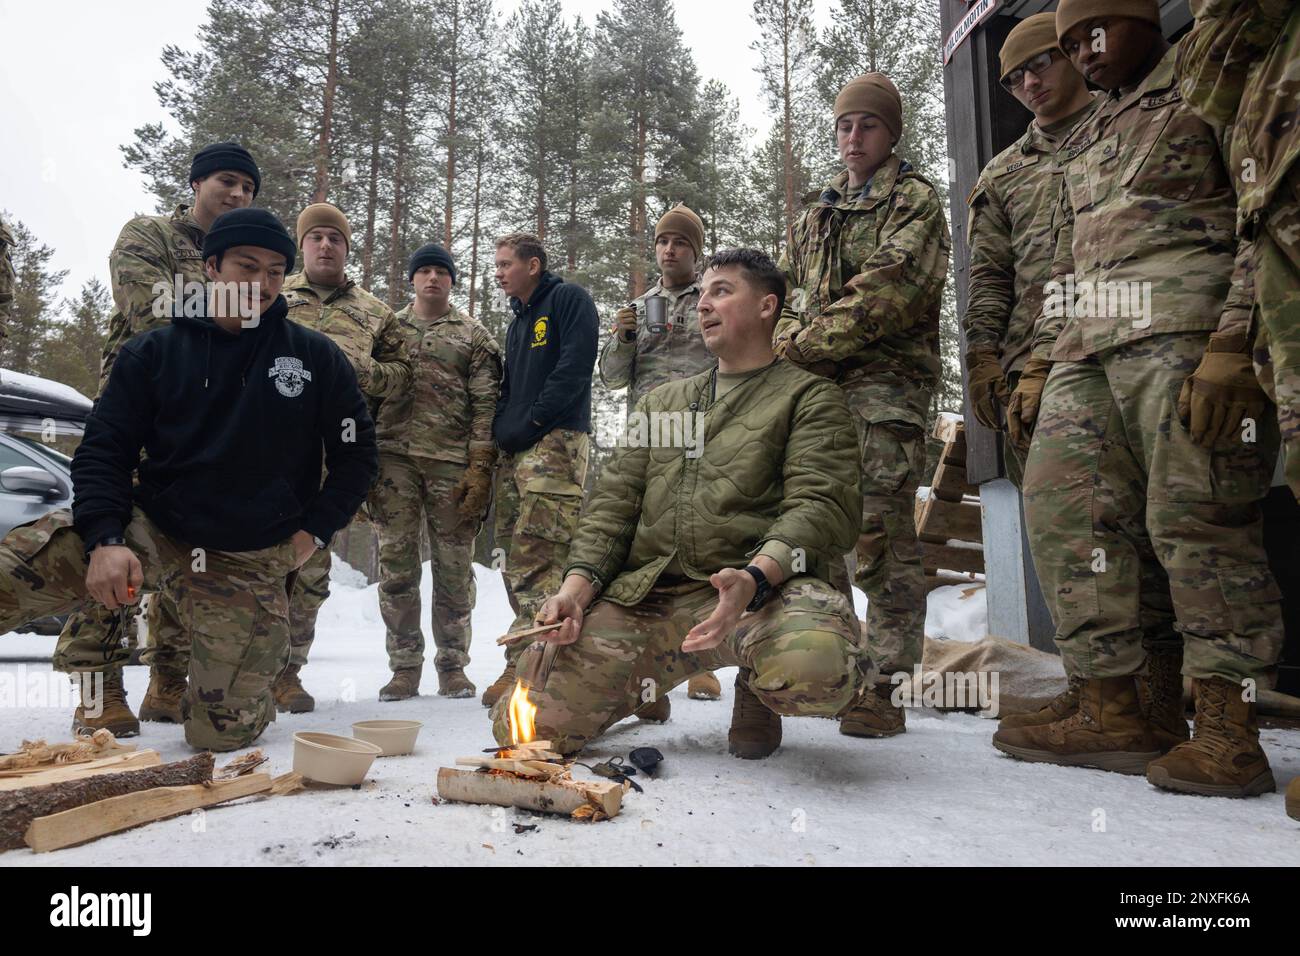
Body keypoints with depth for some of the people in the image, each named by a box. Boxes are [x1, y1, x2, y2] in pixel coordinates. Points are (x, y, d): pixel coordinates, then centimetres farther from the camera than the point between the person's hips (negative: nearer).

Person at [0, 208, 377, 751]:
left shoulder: (316, 359, 0)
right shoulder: (153, 353, 2)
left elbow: (357, 454, 6)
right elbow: (104, 451, 0)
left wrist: (315, 530, -2)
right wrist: (105, 537, -16)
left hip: (251, 561, 0)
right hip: (149, 530, 1)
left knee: (222, 733, 1)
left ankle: (254, 685, 35)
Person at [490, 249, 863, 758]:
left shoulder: (809, 397, 8)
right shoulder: (659, 402, 24)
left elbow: (821, 505, -6)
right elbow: (613, 502, 17)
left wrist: (755, 578, -25)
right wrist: (577, 585, -1)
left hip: (763, 588, -3)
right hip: (645, 596, 4)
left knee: (814, 667, -38)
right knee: (521, 725, -10)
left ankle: (758, 687, 1)